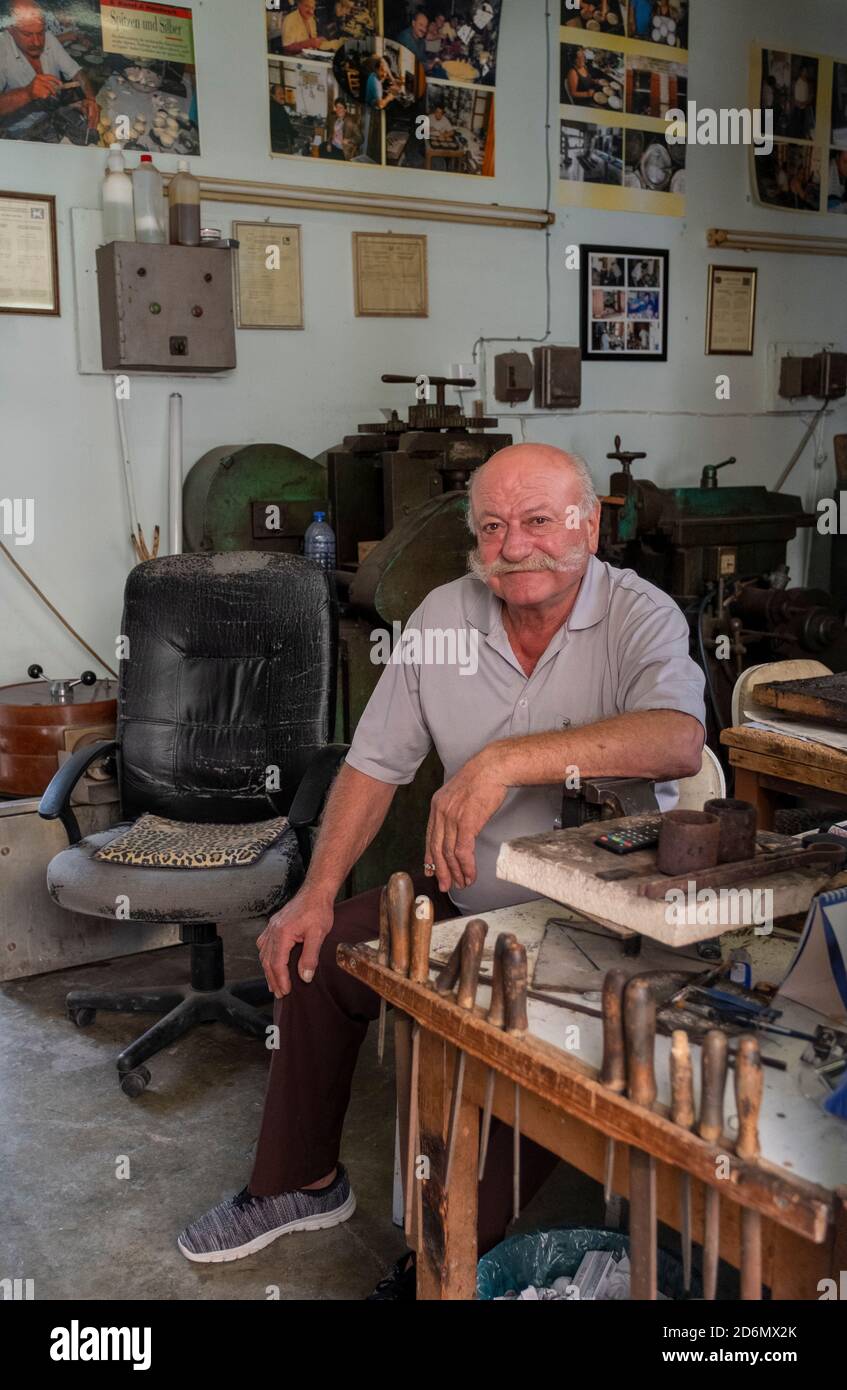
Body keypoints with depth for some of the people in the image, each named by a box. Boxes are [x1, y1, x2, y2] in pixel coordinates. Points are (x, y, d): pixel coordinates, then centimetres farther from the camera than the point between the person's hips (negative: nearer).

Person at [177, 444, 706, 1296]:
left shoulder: (639, 617, -15)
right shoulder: (444, 614, -1)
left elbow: (679, 741, -36)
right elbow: (376, 764, 4)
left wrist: (506, 760, -43)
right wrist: (318, 891, -4)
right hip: (463, 897, 6)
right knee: (311, 952, 1)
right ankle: (302, 1183, 23)